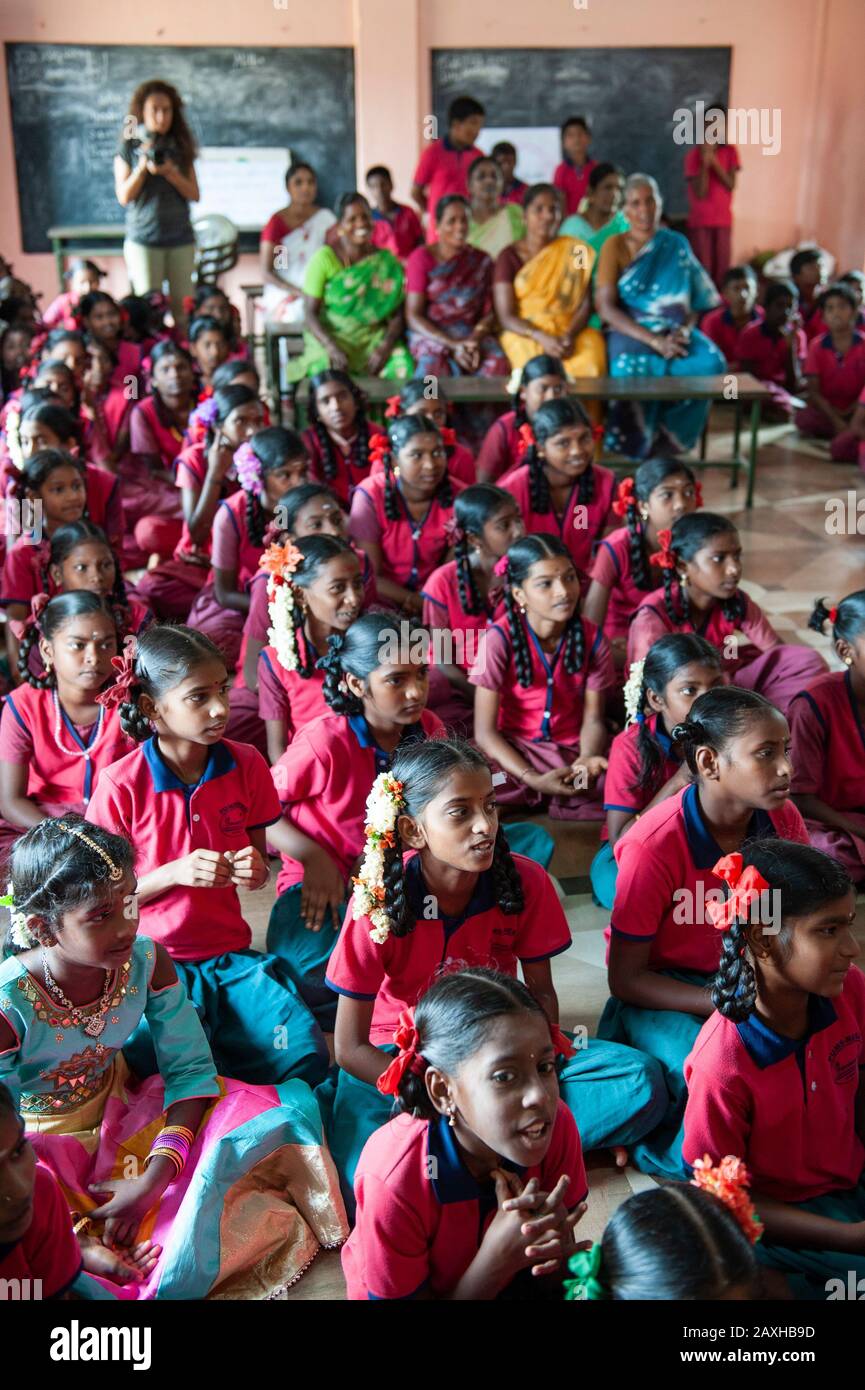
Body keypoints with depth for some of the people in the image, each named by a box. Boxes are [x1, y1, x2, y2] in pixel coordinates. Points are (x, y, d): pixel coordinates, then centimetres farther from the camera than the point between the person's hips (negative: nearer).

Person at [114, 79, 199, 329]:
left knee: (183, 308, 0)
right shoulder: (128, 148, 3)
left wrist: (169, 172, -13)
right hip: (143, 239, -2)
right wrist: (143, 166, -14)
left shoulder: (180, 148, 9)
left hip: (181, 239, 2)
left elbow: (194, 194, 2)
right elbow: (124, 196, -3)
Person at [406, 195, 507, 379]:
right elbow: (413, 316, -1)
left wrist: (474, 340, -13)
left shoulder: (482, 261, 15)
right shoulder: (421, 258, 6)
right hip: (430, 335, -2)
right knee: (433, 365, -38)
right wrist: (452, 345, -15)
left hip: (474, 335, 3)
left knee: (497, 364, -31)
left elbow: (489, 313, 10)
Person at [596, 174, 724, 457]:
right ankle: (635, 444, -10)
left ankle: (669, 437, -9)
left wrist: (684, 330, -12)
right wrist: (654, 340, -17)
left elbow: (696, 299, 13)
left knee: (710, 362, -27)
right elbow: (606, 307, -7)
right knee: (632, 368, -36)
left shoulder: (677, 245, 13)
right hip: (630, 332, -3)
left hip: (674, 330, 3)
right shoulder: (615, 246, 3)